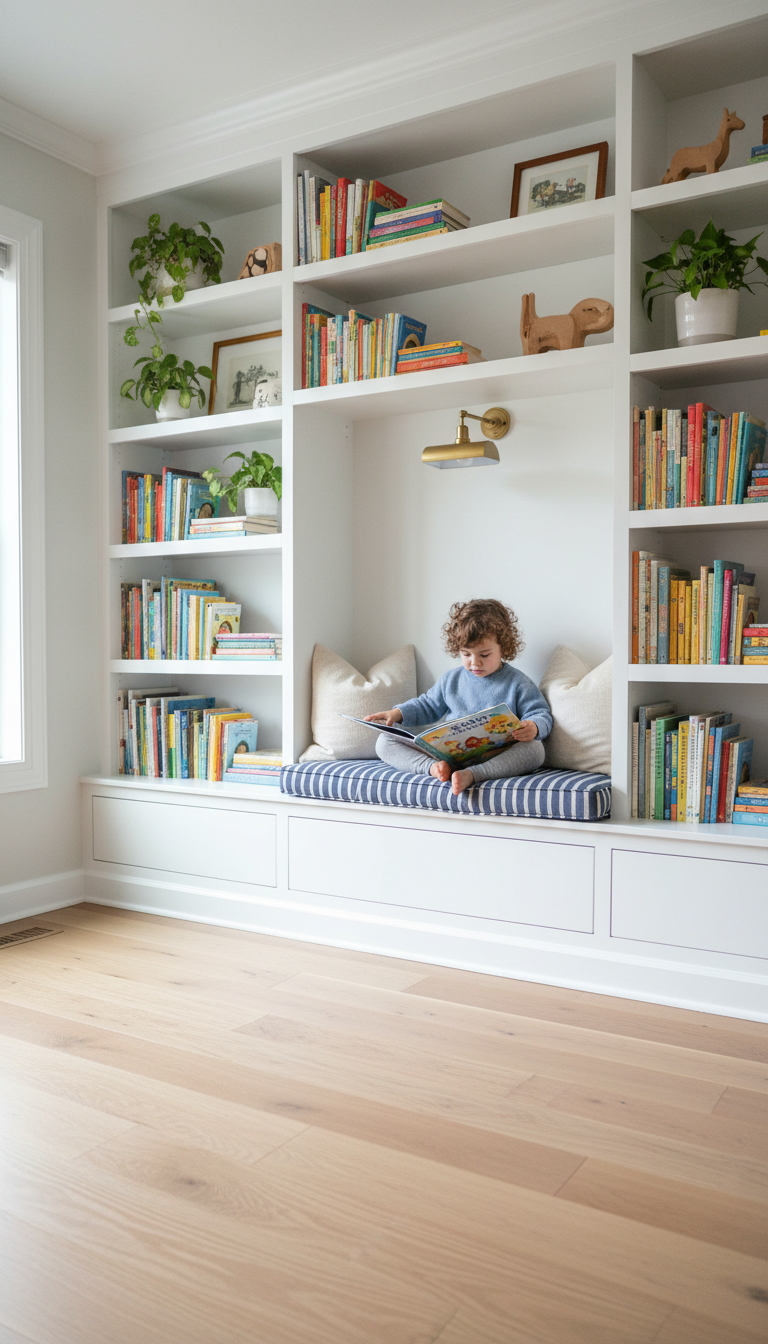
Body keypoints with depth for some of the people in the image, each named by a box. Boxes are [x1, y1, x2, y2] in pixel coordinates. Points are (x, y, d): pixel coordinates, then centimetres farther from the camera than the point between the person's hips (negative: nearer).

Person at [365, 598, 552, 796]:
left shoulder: (518, 683, 6)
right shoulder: (450, 679, 19)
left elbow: (541, 715, 3)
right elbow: (428, 706, 29)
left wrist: (533, 727, -22)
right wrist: (398, 714, 12)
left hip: (495, 755, -3)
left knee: (535, 749, -35)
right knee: (384, 741, -10)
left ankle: (472, 774, -48)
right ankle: (432, 766, -38)